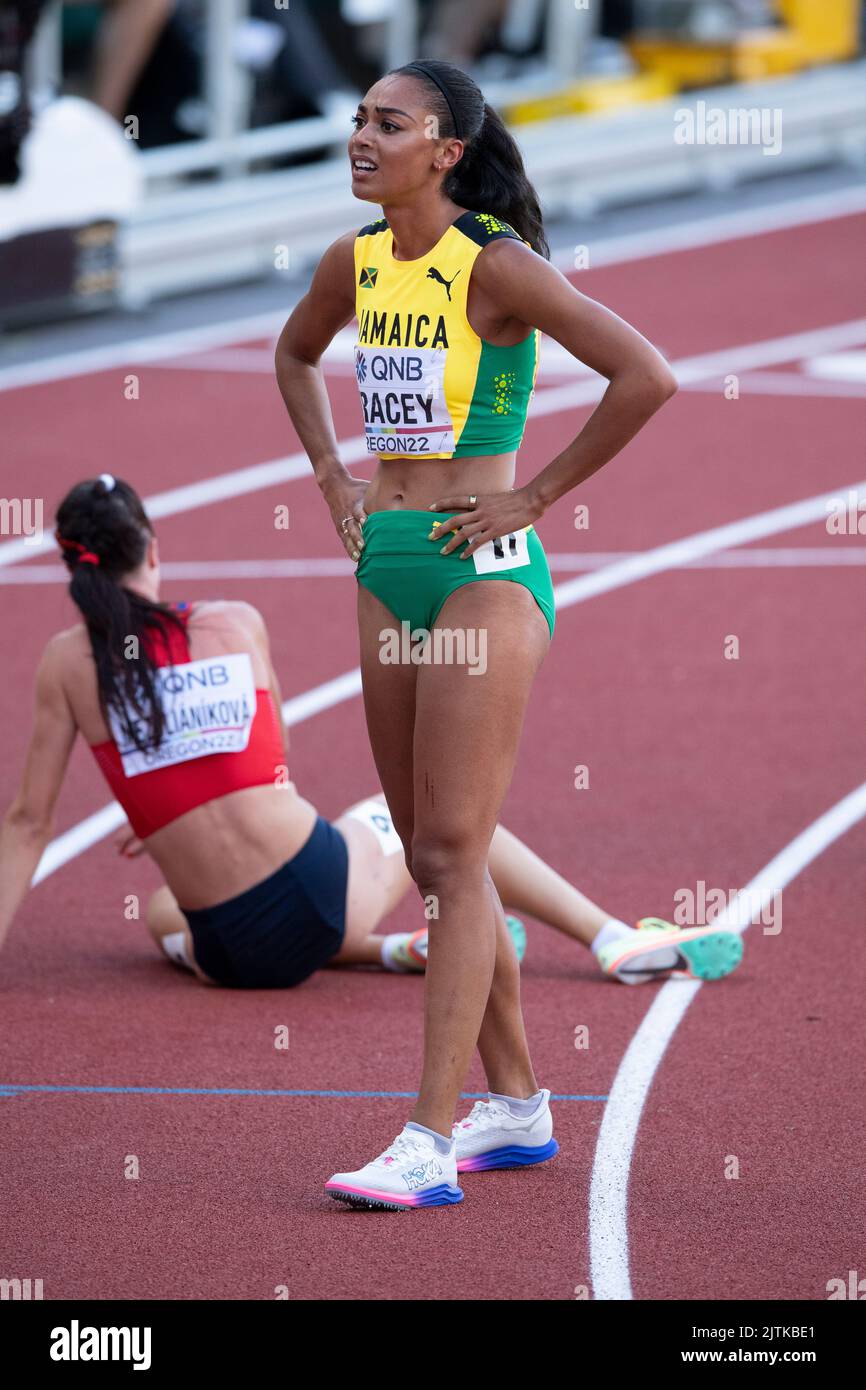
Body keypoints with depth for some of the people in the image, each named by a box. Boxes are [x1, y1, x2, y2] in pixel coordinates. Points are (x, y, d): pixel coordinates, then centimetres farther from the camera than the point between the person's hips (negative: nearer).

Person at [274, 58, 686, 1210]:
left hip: (483, 567, -8)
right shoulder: (355, 264, 7)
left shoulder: (496, 267, -14)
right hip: (387, 566, 8)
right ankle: (521, 1106, 23)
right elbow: (295, 355, 29)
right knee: (429, 857, 11)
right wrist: (333, 476, 16)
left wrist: (539, 497, -14)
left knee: (455, 855, -10)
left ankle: (431, 1145, -12)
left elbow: (647, 377, -20)